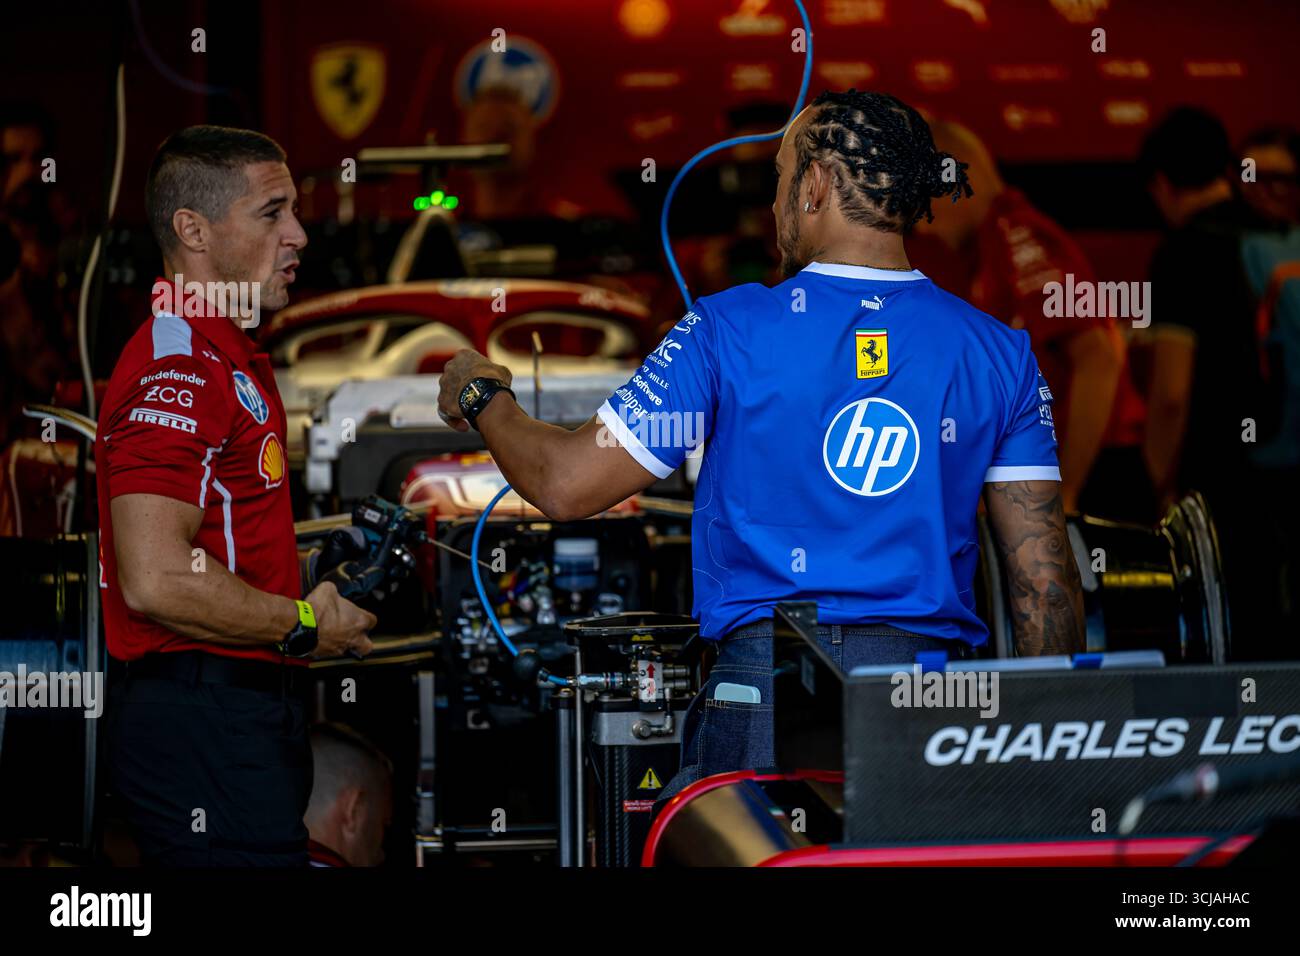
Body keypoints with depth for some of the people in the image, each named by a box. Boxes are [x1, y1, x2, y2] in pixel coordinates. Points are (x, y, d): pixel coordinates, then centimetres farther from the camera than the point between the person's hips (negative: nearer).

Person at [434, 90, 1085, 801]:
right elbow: (1046, 576, 6)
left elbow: (566, 484, 3)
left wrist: (482, 398, 23)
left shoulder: (730, 330, 0)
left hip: (763, 690, -2)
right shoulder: (998, 351, 7)